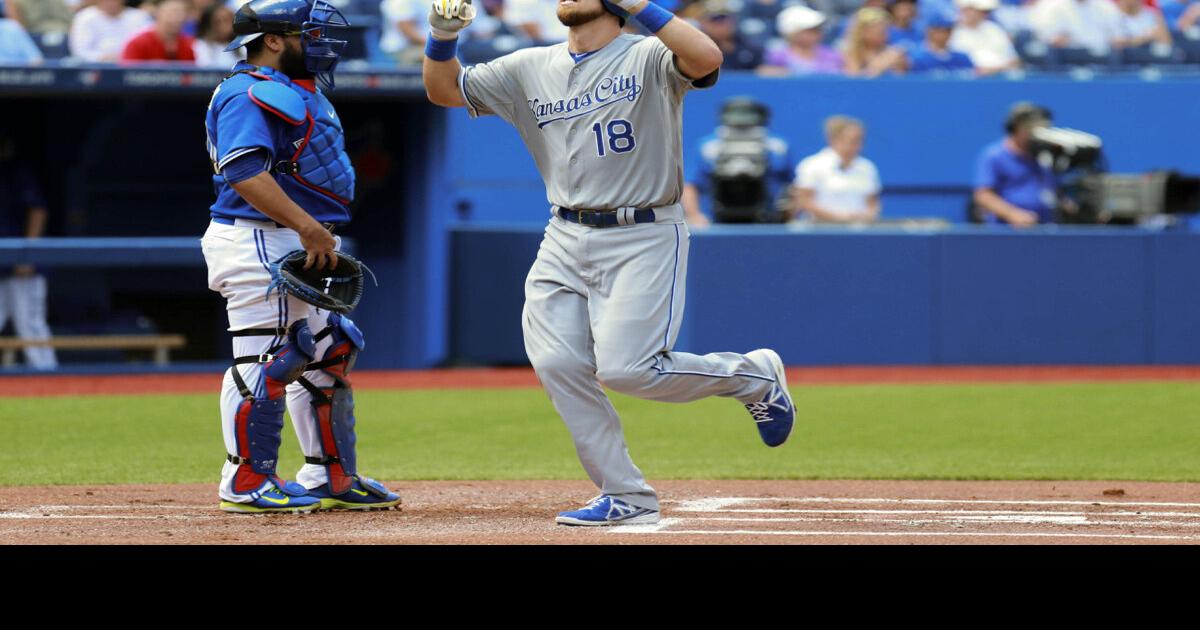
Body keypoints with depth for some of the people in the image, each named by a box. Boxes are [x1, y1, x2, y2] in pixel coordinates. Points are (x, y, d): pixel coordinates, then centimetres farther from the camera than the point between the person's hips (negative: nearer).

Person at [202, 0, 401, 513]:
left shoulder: (299, 91, 19)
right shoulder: (251, 95, -15)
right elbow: (246, 172, -27)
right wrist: (308, 227, -30)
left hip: (300, 244, 11)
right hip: (259, 243, -11)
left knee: (325, 355, 14)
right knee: (265, 361, -9)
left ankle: (330, 477, 21)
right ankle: (246, 483, -5)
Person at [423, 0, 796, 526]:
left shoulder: (648, 59, -6)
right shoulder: (530, 69, 11)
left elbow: (706, 58, -27)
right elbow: (443, 89, 17)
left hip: (642, 239, -6)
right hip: (564, 242, 6)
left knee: (625, 368, -17)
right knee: (557, 364, -10)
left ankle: (753, 375, 9)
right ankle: (627, 497, 2)